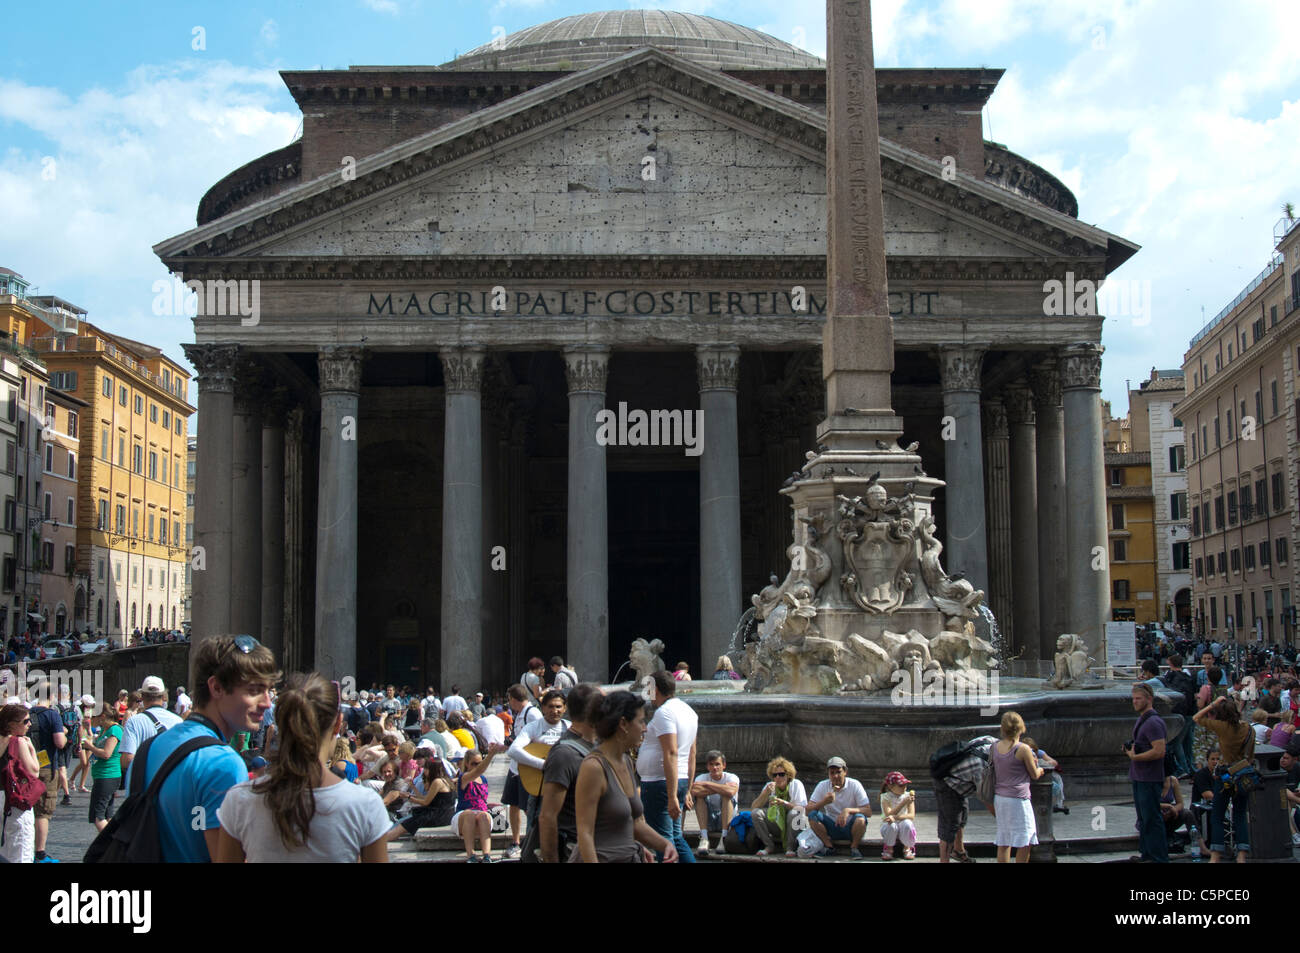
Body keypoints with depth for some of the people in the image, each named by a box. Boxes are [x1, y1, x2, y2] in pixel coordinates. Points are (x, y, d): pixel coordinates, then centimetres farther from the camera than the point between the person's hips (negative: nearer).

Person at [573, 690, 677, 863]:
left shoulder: (626, 762, 10)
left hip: (629, 858, 8)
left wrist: (665, 844, 6)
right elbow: (584, 833, -18)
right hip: (602, 858, -8)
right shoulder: (593, 766, -15)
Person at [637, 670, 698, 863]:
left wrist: (671, 796, -25)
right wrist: (687, 790, 24)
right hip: (681, 781, 9)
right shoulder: (689, 711, 15)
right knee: (676, 836, 15)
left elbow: (671, 754, -23)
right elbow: (692, 755, 20)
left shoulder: (664, 712, -14)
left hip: (659, 782, -9)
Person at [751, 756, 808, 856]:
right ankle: (769, 846, -6)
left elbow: (803, 809, -20)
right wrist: (766, 793, -25)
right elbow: (753, 808, -10)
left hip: (793, 826, -3)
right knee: (756, 813, -20)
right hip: (776, 827, 3)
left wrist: (785, 803, -35)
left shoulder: (796, 784, -8)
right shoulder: (769, 786, -1)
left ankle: (790, 848, -17)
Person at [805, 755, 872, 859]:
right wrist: (823, 802, -32)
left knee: (860, 818, -34)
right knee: (812, 815, -23)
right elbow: (808, 810, -13)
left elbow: (868, 812, -18)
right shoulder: (822, 786, -7)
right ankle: (828, 846, -3)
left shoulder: (855, 785, -12)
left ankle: (854, 847, -5)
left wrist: (848, 810, -34)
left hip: (850, 827, -2)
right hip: (832, 827, 2)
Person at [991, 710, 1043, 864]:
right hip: (1018, 799, -6)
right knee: (1025, 843, 4)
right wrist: (1040, 769, 20)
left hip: (999, 797, 7)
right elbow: (1035, 775, -4)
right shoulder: (1023, 749, -15)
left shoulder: (995, 747, 3)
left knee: (1003, 843, 12)